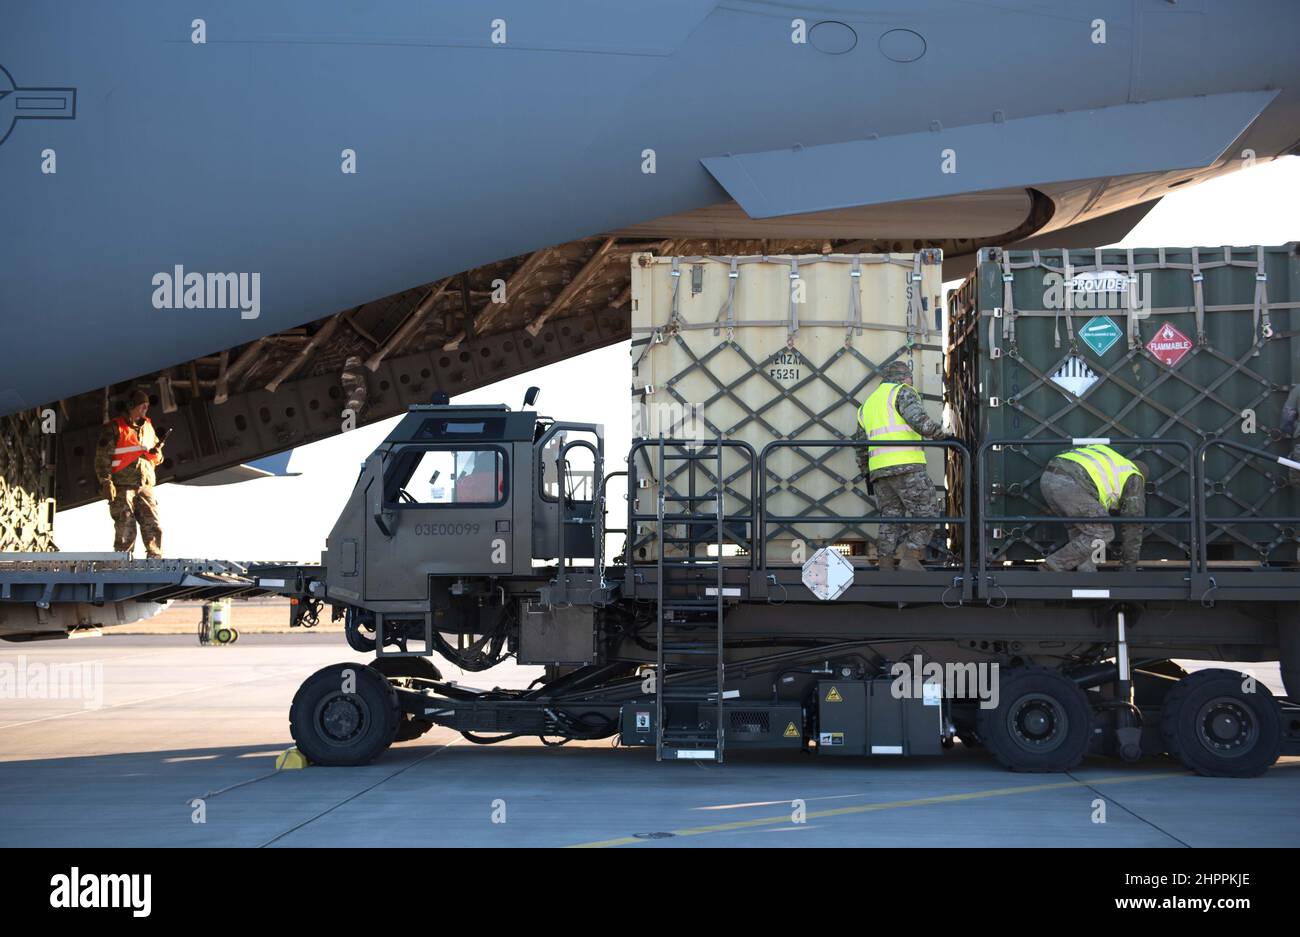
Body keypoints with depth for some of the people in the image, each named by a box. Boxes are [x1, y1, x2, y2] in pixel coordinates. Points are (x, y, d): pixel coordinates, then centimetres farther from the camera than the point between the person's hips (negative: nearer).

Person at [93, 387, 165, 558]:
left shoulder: (148, 427, 18)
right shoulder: (114, 427, 0)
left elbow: (157, 460, 25)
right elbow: (102, 456, -6)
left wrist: (156, 454, 1)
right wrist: (106, 482, -14)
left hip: (145, 486, 5)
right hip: (122, 486, -5)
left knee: (153, 526, -4)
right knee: (125, 528, -6)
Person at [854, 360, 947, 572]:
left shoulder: (868, 404, 27)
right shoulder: (902, 392, 4)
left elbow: (861, 446, 28)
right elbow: (918, 419, -16)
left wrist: (867, 475, 34)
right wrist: (942, 435, -14)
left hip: (879, 469, 7)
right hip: (906, 466, -7)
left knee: (891, 518, 9)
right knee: (927, 513, -2)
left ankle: (886, 566, 2)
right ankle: (909, 557, -13)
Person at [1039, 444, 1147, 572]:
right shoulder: (1134, 480, 22)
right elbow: (1133, 525, 24)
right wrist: (1130, 565, 33)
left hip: (1048, 477, 7)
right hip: (1071, 485, -7)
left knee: (1078, 528, 26)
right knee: (1102, 534, 7)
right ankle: (1052, 568, 3)